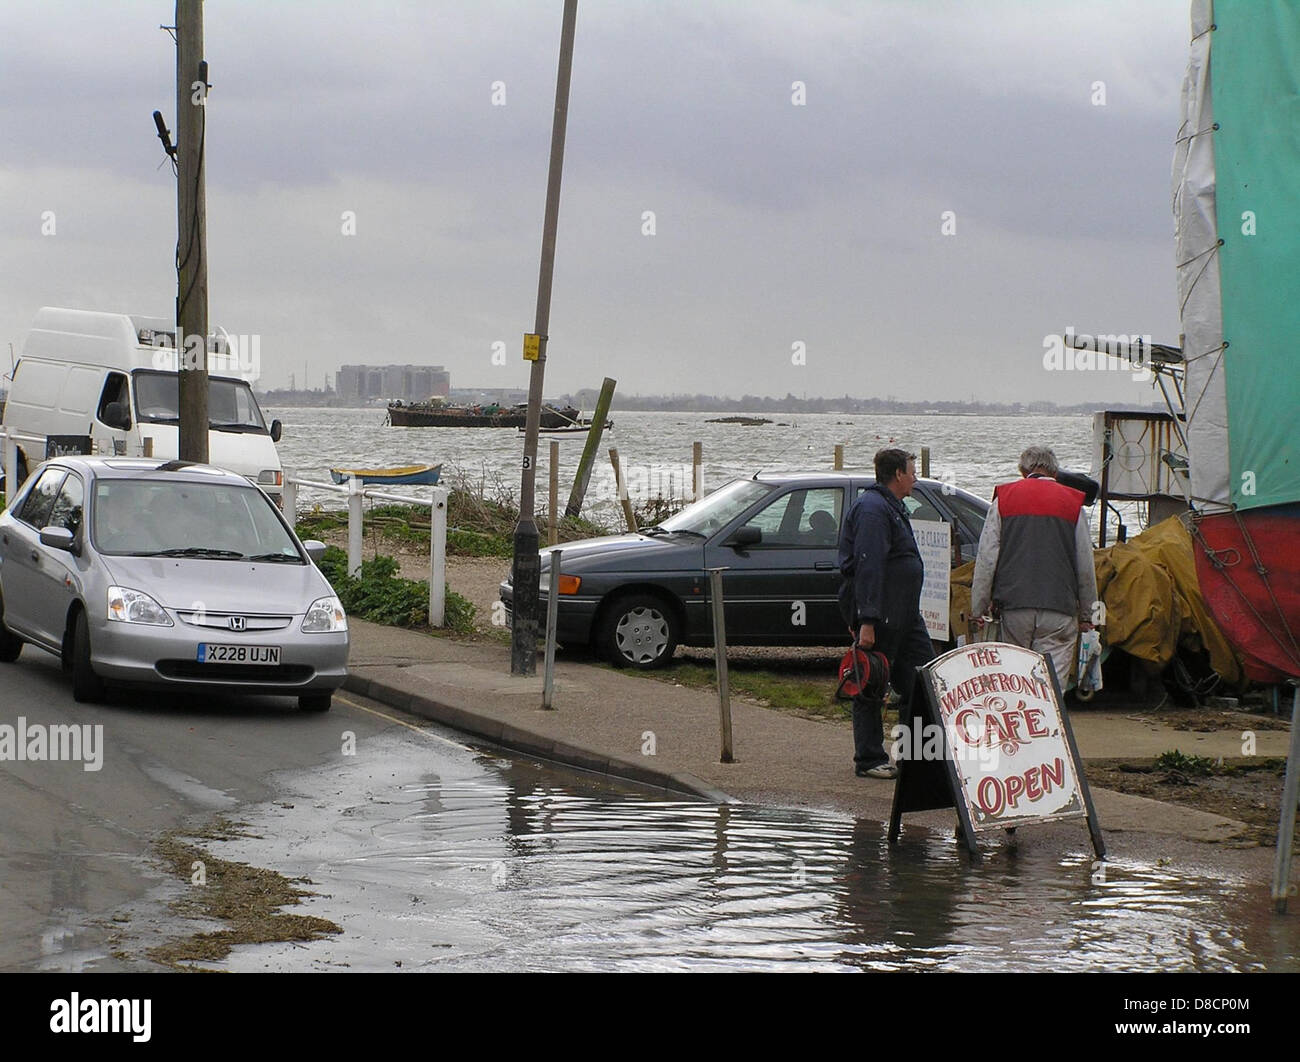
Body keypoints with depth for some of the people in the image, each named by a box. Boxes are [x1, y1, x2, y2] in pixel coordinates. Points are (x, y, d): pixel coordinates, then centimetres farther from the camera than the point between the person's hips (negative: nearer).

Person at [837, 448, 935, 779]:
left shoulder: (891, 508, 20)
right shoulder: (873, 510, -15)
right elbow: (867, 567, -23)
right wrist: (866, 622, -28)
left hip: (903, 614, 10)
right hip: (879, 615, -10)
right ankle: (869, 761, 3)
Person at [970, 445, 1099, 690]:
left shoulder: (1004, 499, 8)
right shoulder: (1073, 504, 6)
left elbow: (986, 560, 4)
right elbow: (1086, 566, 8)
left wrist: (978, 607, 9)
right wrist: (1087, 615, 16)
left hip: (1014, 606, 1)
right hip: (1059, 607, -1)